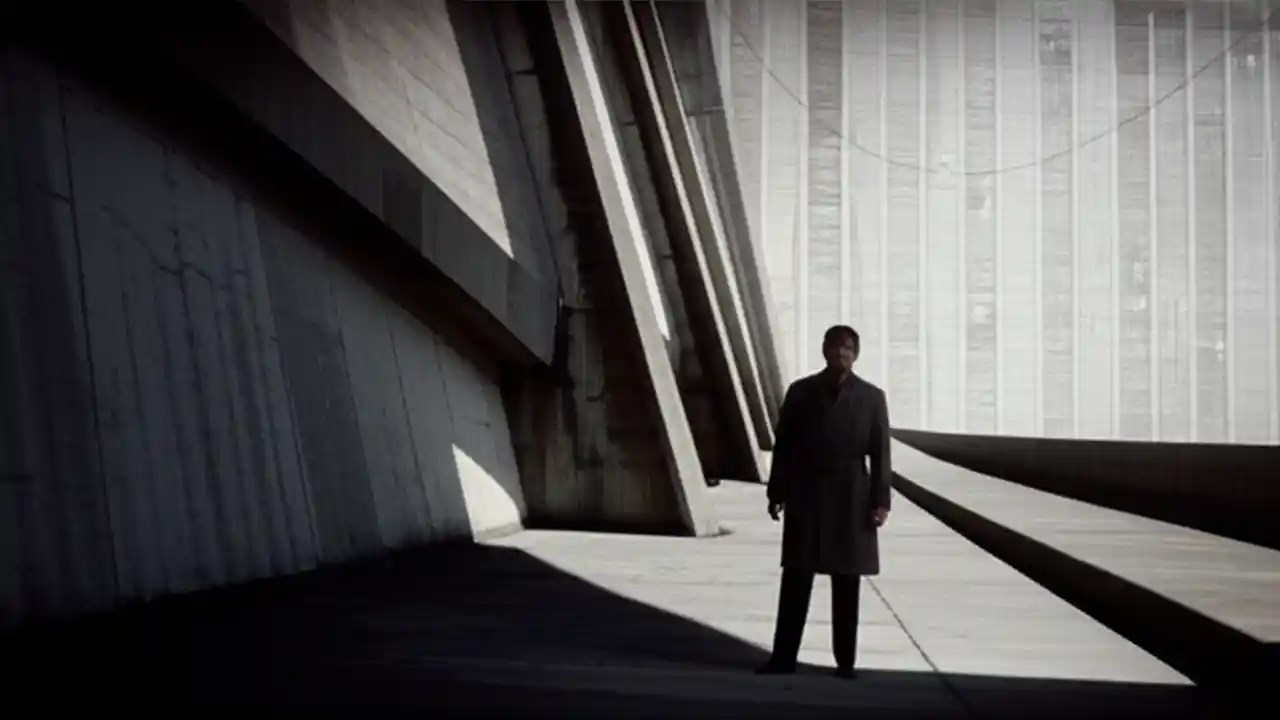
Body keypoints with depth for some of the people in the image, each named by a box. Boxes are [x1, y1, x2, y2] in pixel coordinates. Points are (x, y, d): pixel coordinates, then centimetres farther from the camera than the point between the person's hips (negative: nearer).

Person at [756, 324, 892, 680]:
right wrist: (776, 494, 0)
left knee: (847, 583, 4)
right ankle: (784, 656, 5)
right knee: (795, 578, 0)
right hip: (806, 496, 1)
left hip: (851, 500, -1)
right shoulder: (800, 391, 3)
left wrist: (881, 501, -8)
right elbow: (783, 446, 4)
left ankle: (845, 659, 11)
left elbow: (880, 453, -1)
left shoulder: (871, 397, 1)